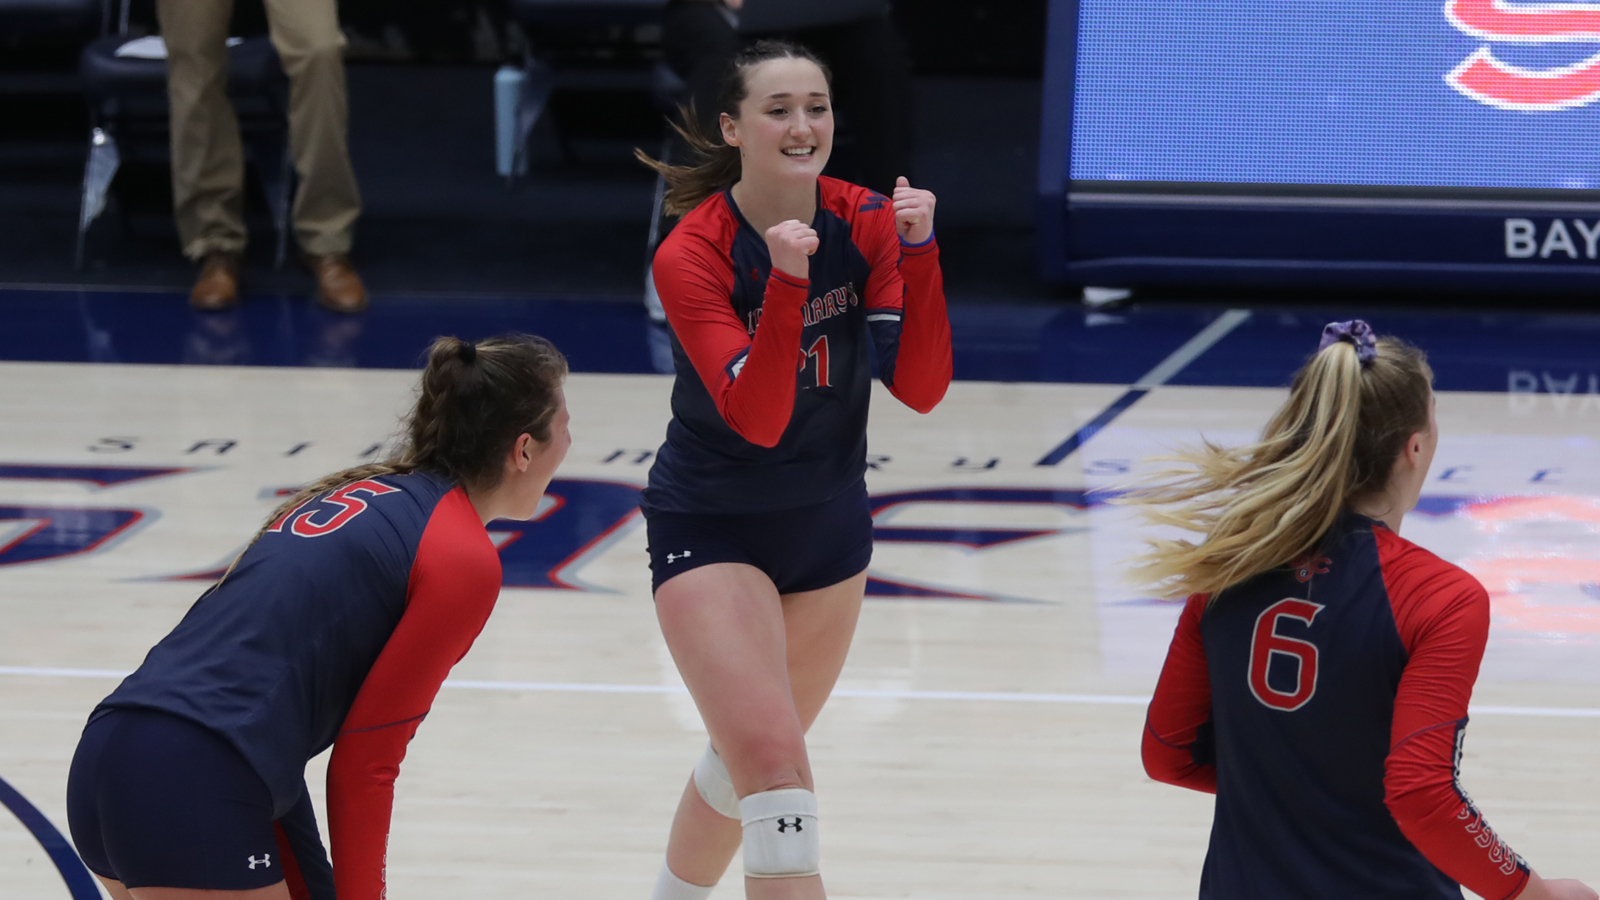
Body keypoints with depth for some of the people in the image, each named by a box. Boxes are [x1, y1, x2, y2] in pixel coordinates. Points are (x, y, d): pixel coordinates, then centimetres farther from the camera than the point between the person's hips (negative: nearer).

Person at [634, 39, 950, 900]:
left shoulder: (866, 221, -9)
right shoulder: (690, 255, -20)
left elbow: (919, 388, -15)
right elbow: (755, 418, -29)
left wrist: (918, 255, -28)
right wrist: (787, 282, -41)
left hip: (829, 526, 5)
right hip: (712, 529, -5)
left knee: (747, 759, 20)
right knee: (774, 766, -20)